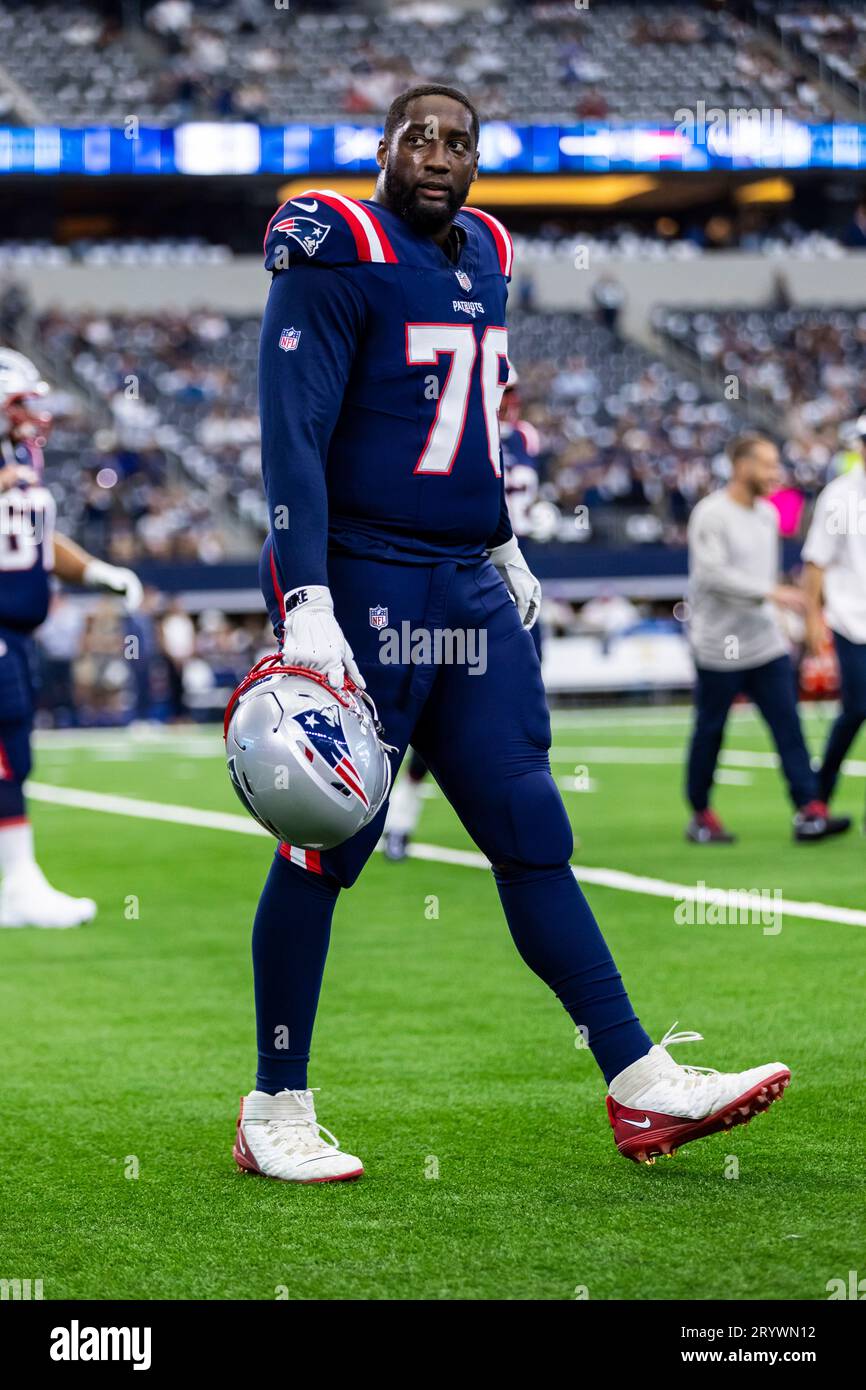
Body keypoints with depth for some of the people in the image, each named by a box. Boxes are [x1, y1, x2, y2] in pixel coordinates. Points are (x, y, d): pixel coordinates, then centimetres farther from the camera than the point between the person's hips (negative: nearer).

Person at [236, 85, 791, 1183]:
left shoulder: (483, 256, 14)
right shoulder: (338, 257, -10)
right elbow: (294, 435, -17)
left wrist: (503, 550, 29)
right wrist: (305, 605, -25)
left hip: (468, 589, 7)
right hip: (364, 587, -7)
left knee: (534, 840, 7)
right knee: (326, 847, -2)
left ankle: (640, 1086, 8)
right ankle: (274, 1114, 9)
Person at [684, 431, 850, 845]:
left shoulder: (768, 514, 12)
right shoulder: (711, 515, -13)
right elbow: (713, 574, -22)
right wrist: (771, 593, -27)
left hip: (765, 644, 6)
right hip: (718, 647, -6)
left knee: (788, 725, -4)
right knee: (710, 731, 3)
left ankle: (809, 811, -8)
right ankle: (700, 815, 16)